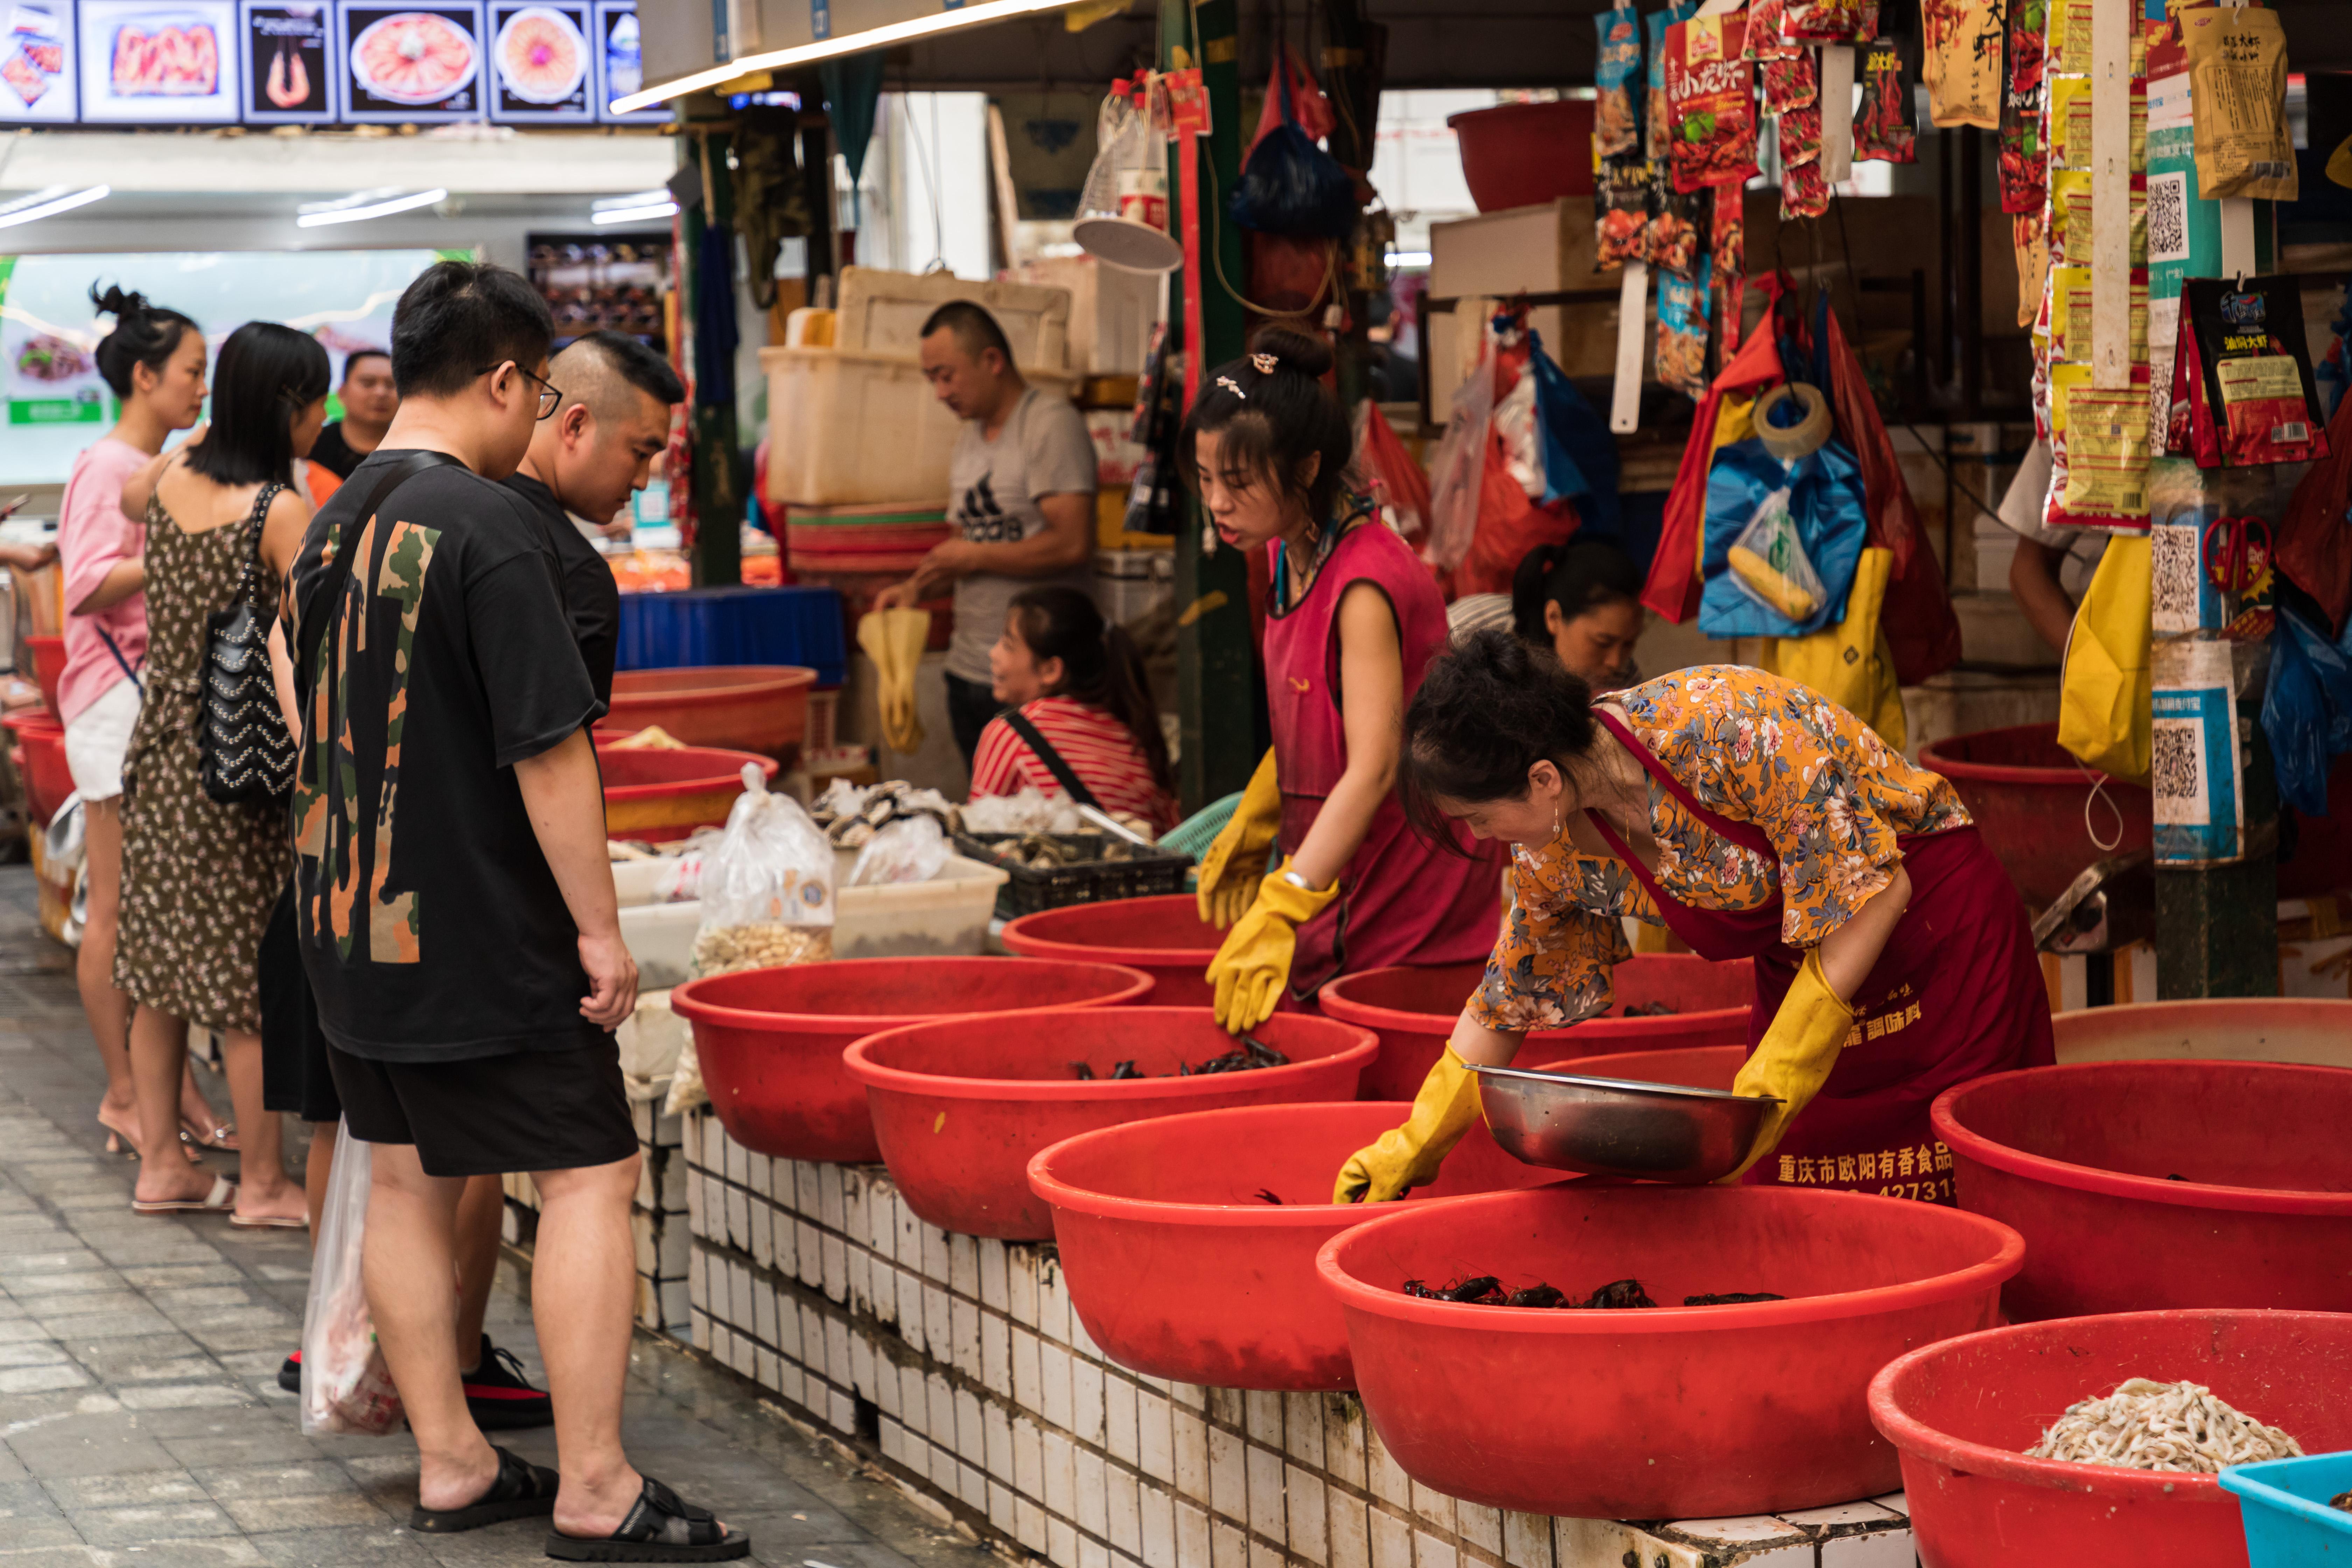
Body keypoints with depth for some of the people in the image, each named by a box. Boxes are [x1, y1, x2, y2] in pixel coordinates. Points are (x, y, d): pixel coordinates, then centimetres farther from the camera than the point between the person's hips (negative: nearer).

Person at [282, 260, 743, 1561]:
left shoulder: (333, 525, 8)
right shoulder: (486, 525, -17)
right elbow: (548, 745, -20)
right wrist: (599, 925, -14)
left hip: (348, 919, 8)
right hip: (478, 929, -8)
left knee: (406, 1181, 13)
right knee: (588, 1175, -2)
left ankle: (450, 1464, 20)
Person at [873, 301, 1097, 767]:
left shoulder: (1052, 422, -10)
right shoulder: (971, 436, 17)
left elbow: (1073, 545, -19)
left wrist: (973, 559, -11)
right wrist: (916, 587, 5)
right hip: (969, 672, 8)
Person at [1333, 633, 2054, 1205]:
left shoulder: (1726, 728, -33)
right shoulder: (1555, 846, -10)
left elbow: (1873, 890, -27)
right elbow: (1505, 1003, 7)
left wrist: (1777, 1077, -30)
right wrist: (1414, 1147, 7)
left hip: (1937, 925, -6)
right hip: (1806, 970, 6)